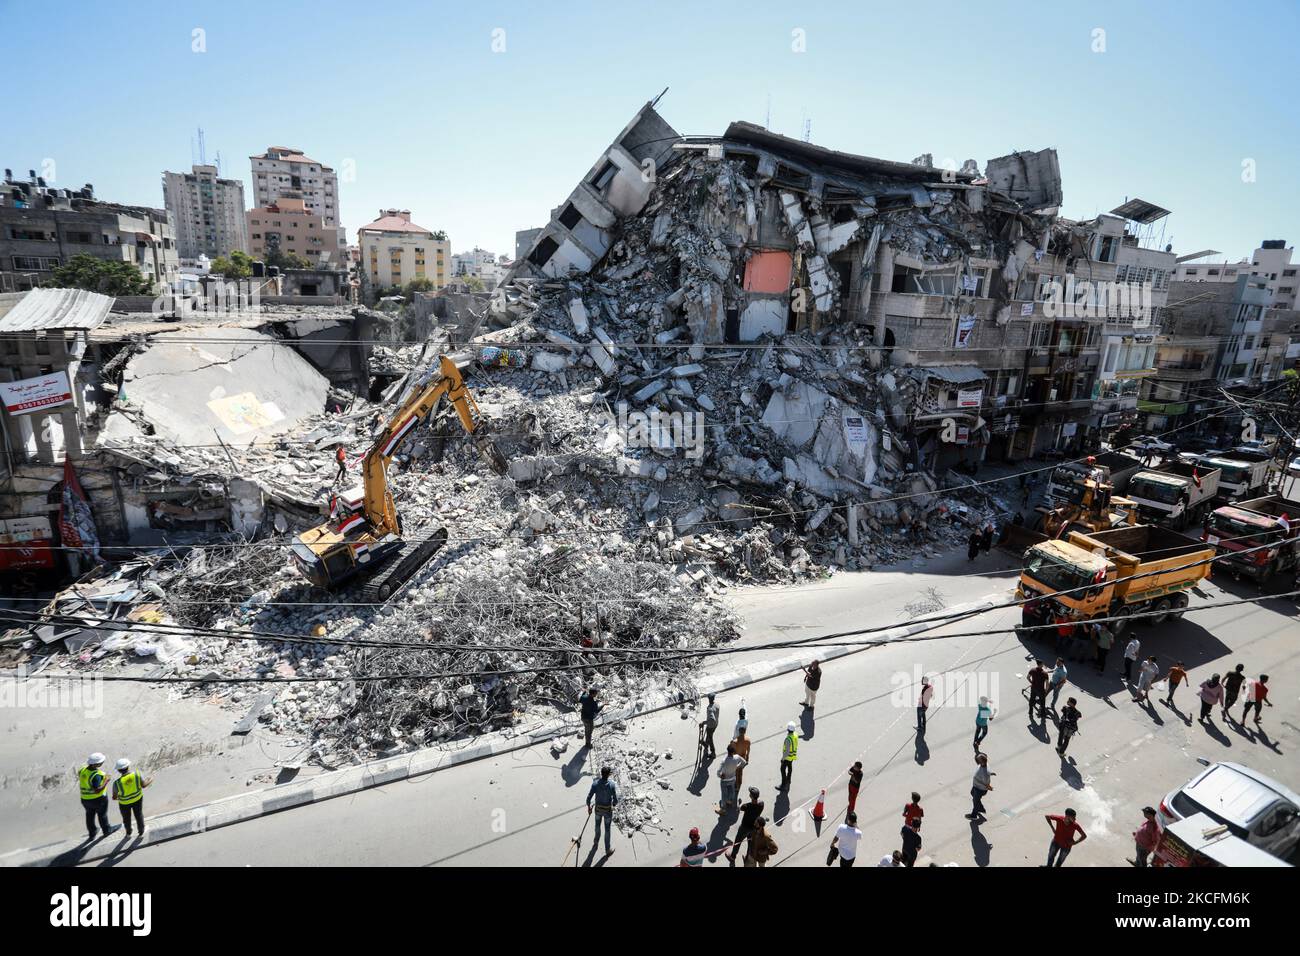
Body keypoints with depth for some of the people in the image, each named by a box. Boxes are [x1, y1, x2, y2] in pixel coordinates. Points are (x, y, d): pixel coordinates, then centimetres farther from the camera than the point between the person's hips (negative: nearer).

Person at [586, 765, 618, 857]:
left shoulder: (595, 783, -22)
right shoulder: (612, 784, -27)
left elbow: (588, 798, -16)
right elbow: (615, 800, -20)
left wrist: (589, 807, 3)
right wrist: (613, 805, 4)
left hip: (598, 809, 2)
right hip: (608, 810, -2)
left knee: (597, 825, 31)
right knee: (607, 829, 19)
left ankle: (596, 841, 57)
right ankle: (607, 850, 35)